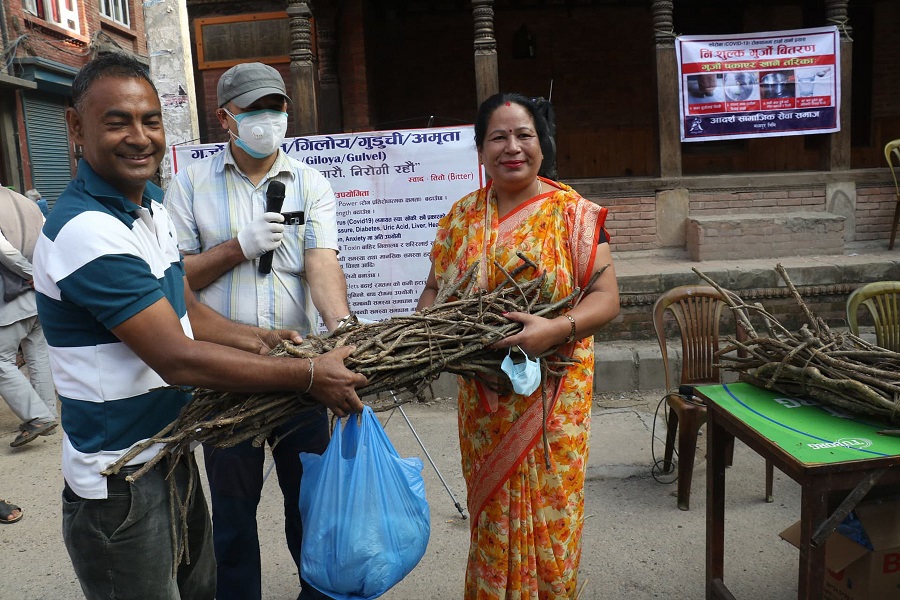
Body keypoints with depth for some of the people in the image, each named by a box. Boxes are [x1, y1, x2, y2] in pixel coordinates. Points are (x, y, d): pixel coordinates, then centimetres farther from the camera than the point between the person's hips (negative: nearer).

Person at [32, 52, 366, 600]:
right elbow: (179, 360, -27)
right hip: (120, 481, -9)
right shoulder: (86, 230, -25)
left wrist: (258, 340, -3)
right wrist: (310, 376, -23)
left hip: (171, 454, 9)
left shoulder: (152, 203, 5)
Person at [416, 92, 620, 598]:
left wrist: (557, 328, -27)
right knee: (491, 514, 15)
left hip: (553, 396, -3)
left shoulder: (573, 212, -5)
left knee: (550, 515, 7)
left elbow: (607, 298, -9)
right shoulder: (462, 216, 6)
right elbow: (435, 288, 10)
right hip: (483, 398, 3)